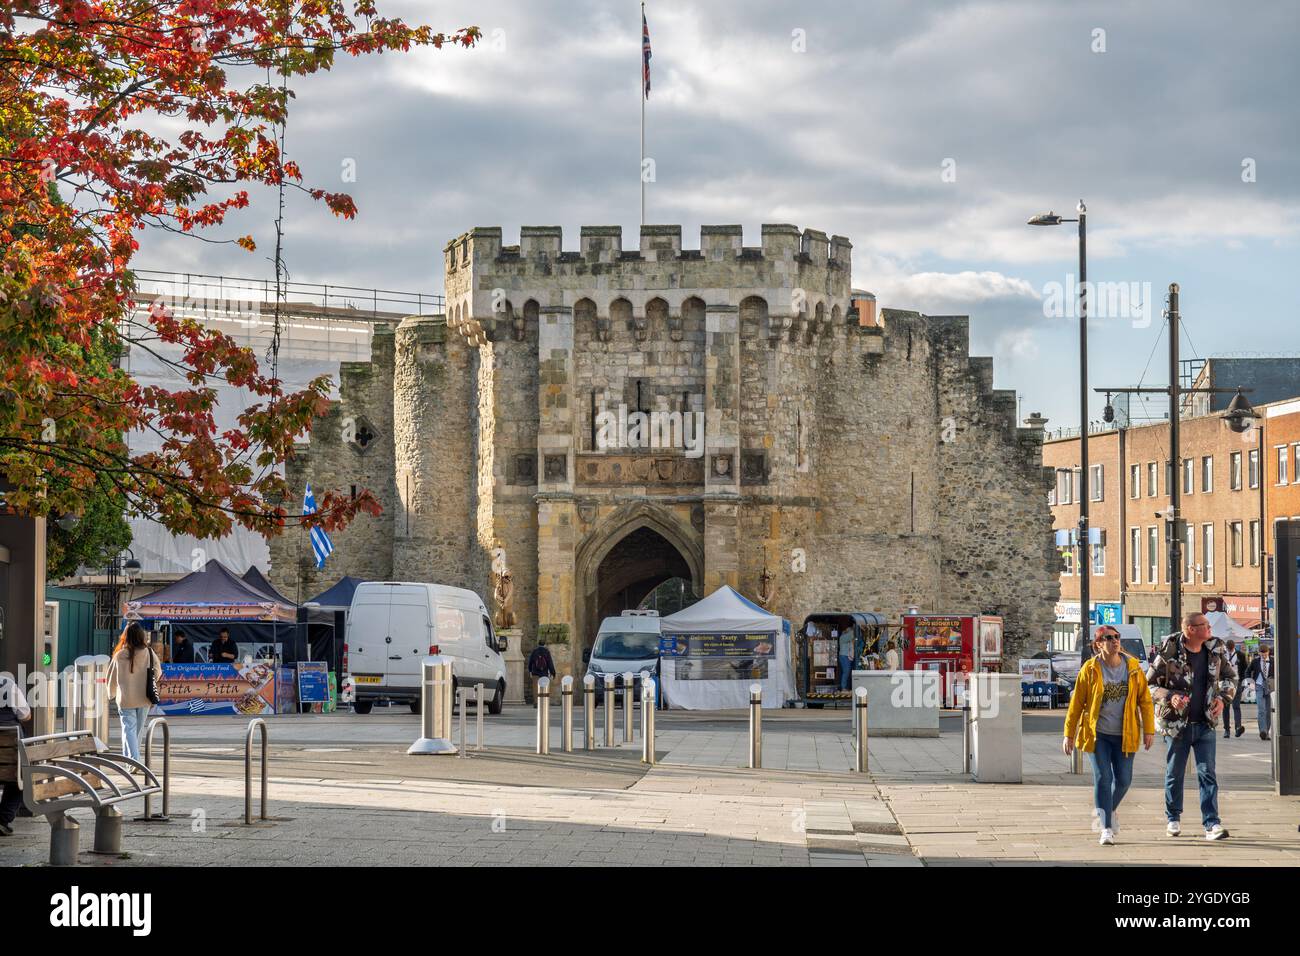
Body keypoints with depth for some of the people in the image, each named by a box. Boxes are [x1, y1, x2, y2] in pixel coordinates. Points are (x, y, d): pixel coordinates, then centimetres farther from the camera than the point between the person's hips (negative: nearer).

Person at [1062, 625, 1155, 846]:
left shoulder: (1133, 667, 1)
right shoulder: (1090, 670, -4)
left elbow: (1145, 700, 5)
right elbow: (1076, 703, 0)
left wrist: (1149, 730, -1)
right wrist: (1069, 734, -1)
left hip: (1125, 735, 2)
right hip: (1098, 734, -2)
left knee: (1123, 780, 6)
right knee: (1102, 778, -9)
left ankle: (1105, 811, 35)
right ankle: (1106, 828, -3)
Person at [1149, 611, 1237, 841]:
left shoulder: (1215, 649, 0)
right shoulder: (1169, 653, -13)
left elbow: (1230, 677, 15)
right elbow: (1150, 684, -6)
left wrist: (1223, 698, -3)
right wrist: (1169, 697, -24)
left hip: (1205, 723, 2)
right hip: (1176, 723, -2)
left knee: (1207, 774, -4)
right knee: (1174, 774, 10)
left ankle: (1212, 823, -5)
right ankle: (1173, 818, 28)